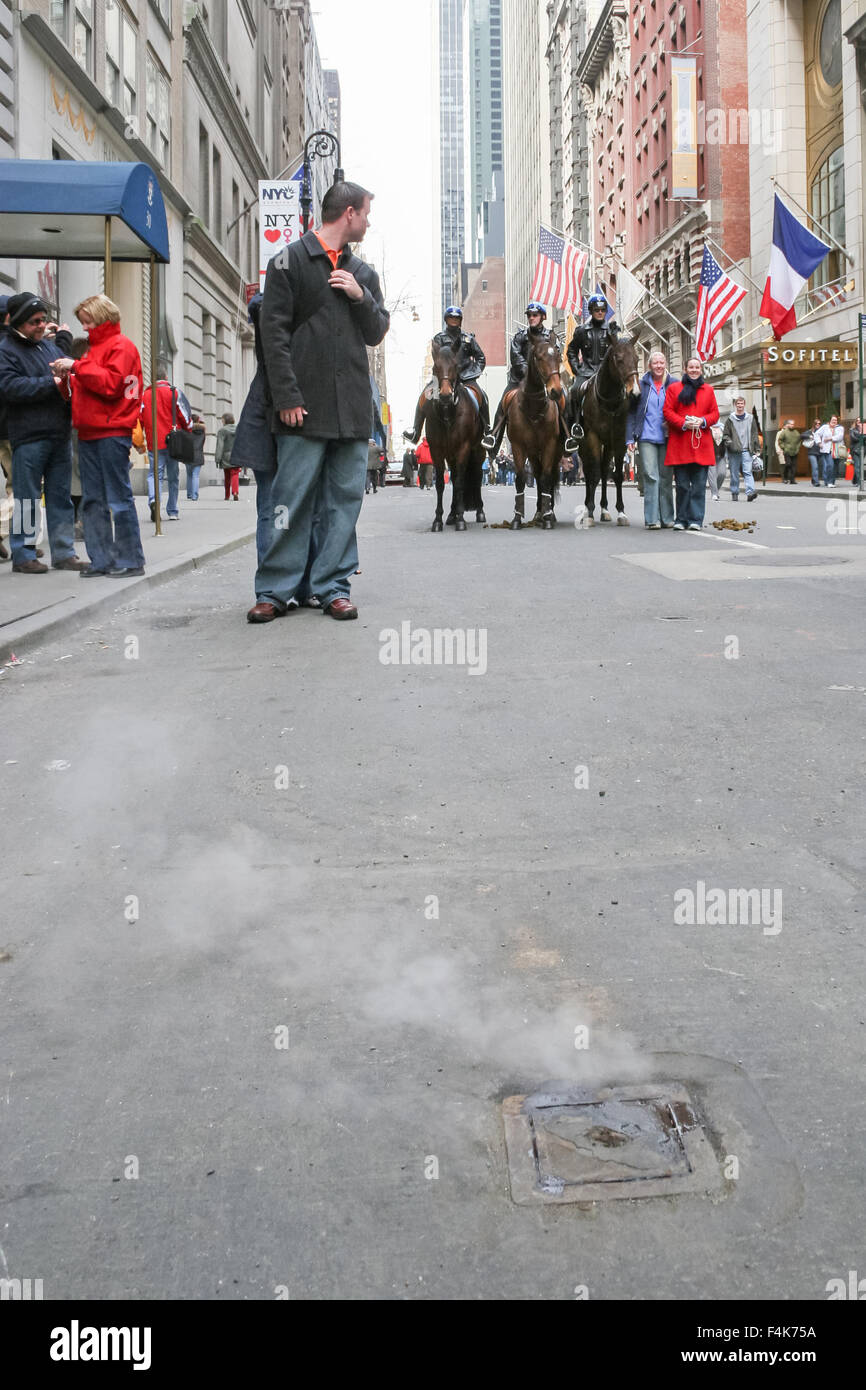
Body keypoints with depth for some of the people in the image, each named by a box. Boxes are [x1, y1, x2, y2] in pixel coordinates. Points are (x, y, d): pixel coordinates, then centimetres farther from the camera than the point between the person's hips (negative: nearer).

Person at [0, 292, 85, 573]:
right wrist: (51, 383, -17)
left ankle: (63, 552, 15)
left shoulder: (49, 345, 18)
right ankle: (23, 555, 4)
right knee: (27, 497, -3)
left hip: (60, 434, 7)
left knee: (61, 496, 9)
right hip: (28, 436, -7)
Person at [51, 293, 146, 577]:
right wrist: (69, 377, 6)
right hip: (89, 433, 9)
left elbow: (111, 383, -16)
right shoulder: (94, 347, 22)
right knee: (92, 500, 7)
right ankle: (101, 560, 10)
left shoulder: (121, 346, -4)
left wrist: (77, 367, -13)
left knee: (119, 498, -6)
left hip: (112, 433, -9)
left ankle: (130, 561, -2)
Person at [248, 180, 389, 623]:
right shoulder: (290, 261, 2)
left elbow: (376, 333, 18)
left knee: (345, 499, 4)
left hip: (353, 410, 5)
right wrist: (287, 397, -12)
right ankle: (275, 591, 1)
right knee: (292, 500, -5)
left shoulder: (362, 271, 19)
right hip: (305, 407, -5)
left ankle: (333, 586, 10)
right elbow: (274, 333, -4)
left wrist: (362, 297, -1)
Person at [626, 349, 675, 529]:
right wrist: (630, 437, -2)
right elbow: (631, 412, 5)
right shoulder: (641, 385, 4)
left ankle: (666, 518, 13)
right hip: (646, 437, -1)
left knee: (666, 477, 6)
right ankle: (652, 519, -7)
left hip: (667, 438, 1)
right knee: (651, 477, -8)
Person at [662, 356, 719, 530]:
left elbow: (715, 413, 12)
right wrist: (683, 423, -13)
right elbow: (667, 411, 1)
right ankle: (681, 519, 8)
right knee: (682, 485, 0)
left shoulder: (708, 390, 15)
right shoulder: (673, 388, 8)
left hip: (701, 445, 2)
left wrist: (703, 421, -8)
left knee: (699, 485, -1)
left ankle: (695, 520, 3)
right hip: (679, 445, -2)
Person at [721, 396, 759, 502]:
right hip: (734, 451, 0)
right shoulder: (730, 419, 7)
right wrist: (729, 443, -11)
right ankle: (734, 493, 16)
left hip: (746, 450, 0)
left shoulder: (750, 418, 12)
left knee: (748, 471, -13)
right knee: (734, 473, 5)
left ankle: (750, 492, -24)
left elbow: (754, 434, 15)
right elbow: (725, 435, 8)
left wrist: (755, 448, 8)